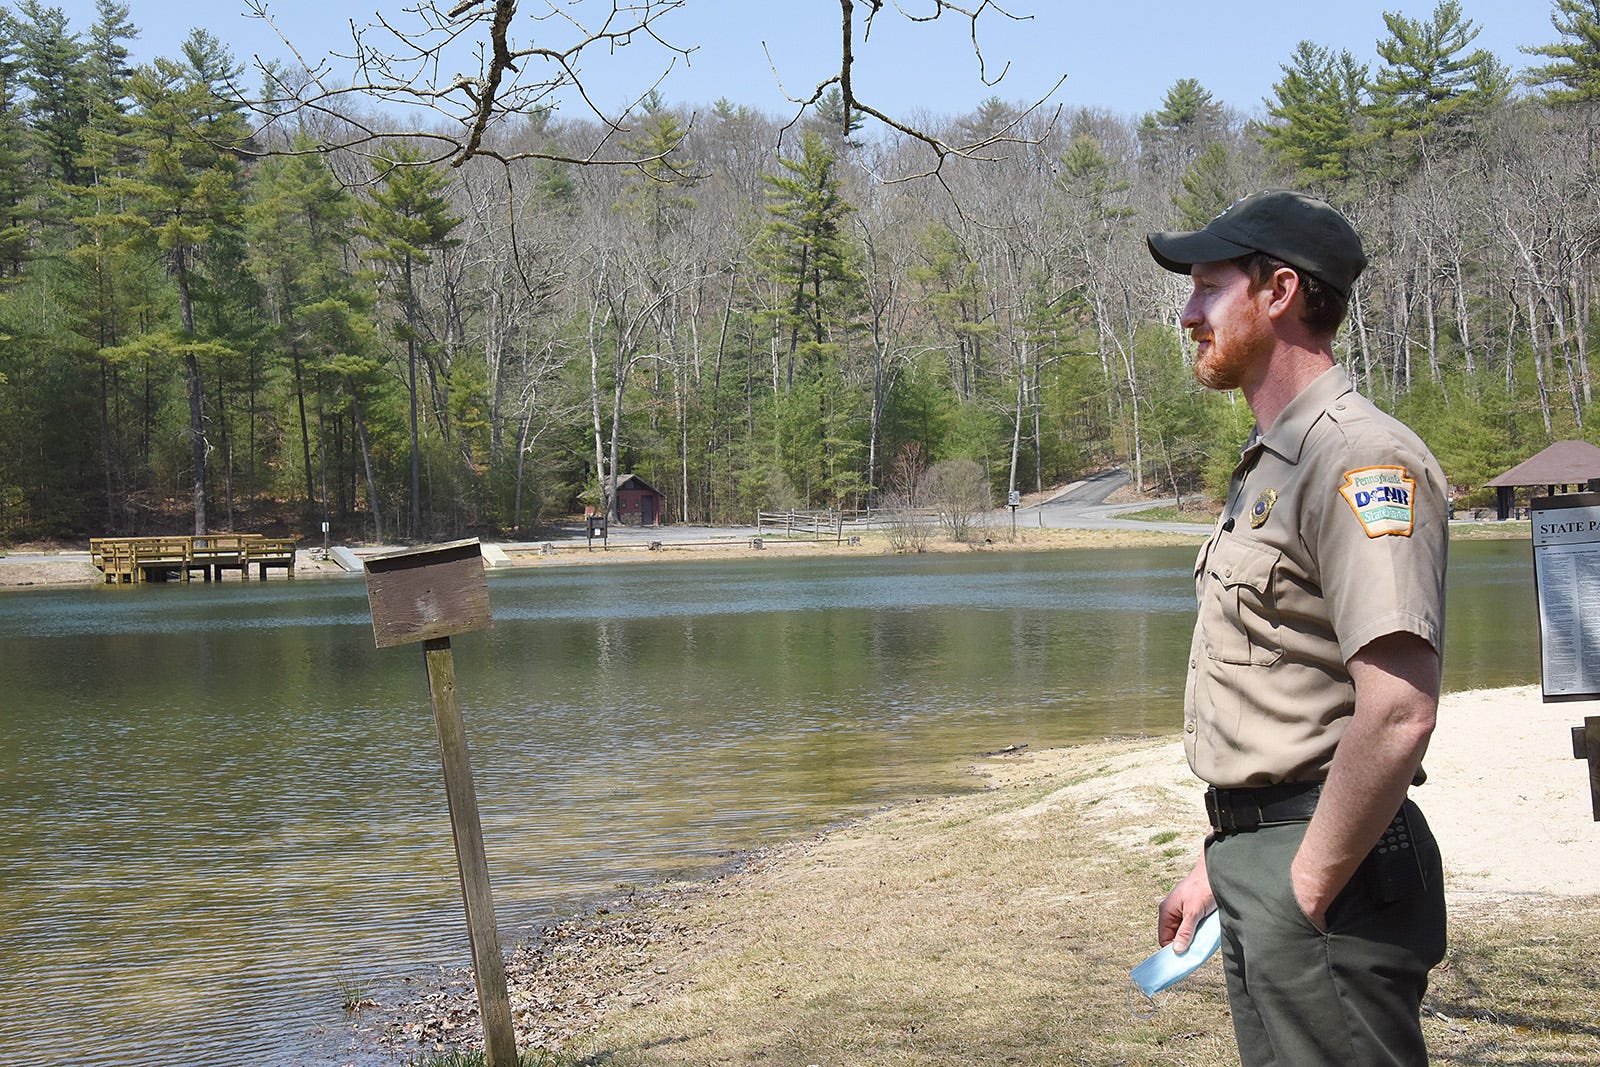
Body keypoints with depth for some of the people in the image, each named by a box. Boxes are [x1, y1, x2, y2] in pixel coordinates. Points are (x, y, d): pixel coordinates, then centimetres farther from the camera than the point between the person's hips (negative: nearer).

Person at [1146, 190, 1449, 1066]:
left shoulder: (1363, 460, -17)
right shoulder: (1266, 471, 17)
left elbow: (1397, 713, -26)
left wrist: (1309, 888, -20)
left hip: (1326, 868, -10)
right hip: (1262, 863, 10)